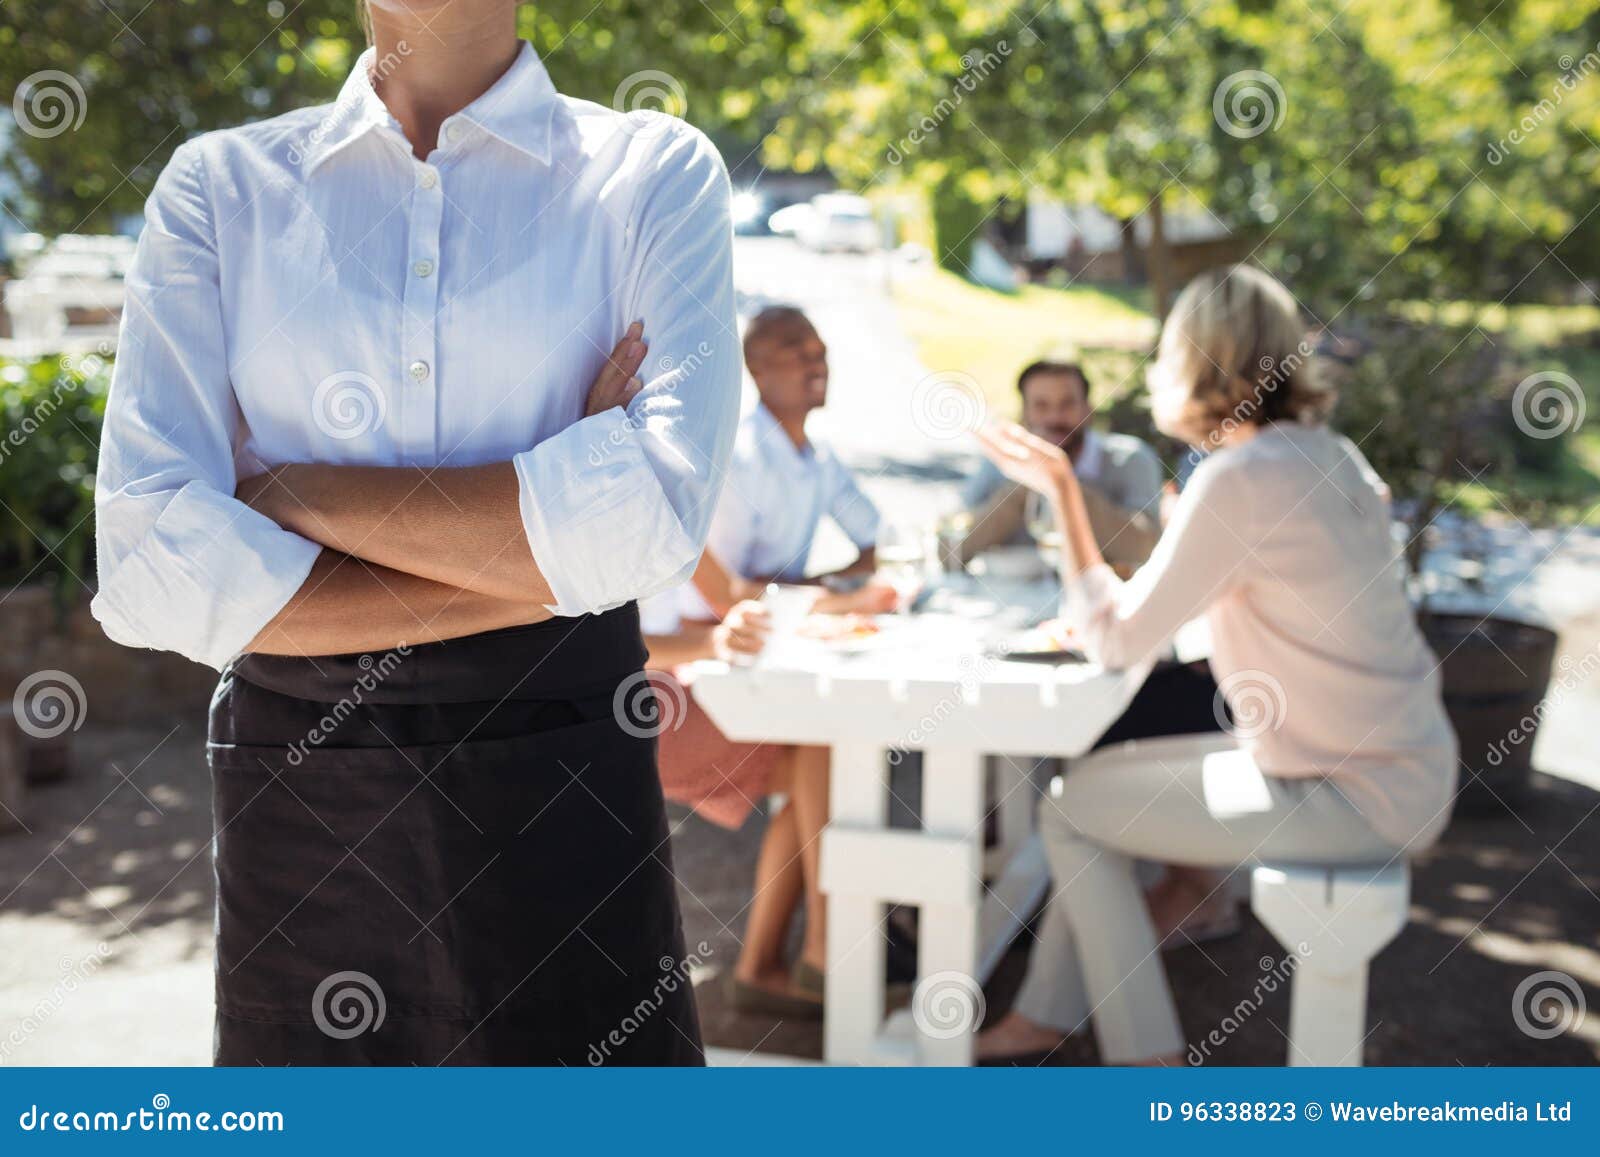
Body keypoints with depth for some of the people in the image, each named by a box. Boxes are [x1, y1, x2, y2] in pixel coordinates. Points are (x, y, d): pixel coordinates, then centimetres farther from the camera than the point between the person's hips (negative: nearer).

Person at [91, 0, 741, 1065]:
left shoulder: (659, 176, 0)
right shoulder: (219, 186, 3)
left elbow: (656, 518, -16)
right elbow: (152, 569, -9)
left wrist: (292, 491, -10)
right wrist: (536, 569, -12)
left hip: (563, 788, -1)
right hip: (295, 798, 1)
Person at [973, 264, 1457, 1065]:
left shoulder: (1237, 480, -22)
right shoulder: (1325, 454, 7)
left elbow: (1115, 640, -14)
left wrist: (1060, 491, -9)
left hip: (1353, 794, -9)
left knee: (1071, 810, 0)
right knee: (1103, 776, 17)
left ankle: (1148, 1058, 9)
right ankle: (1046, 1016, 26)